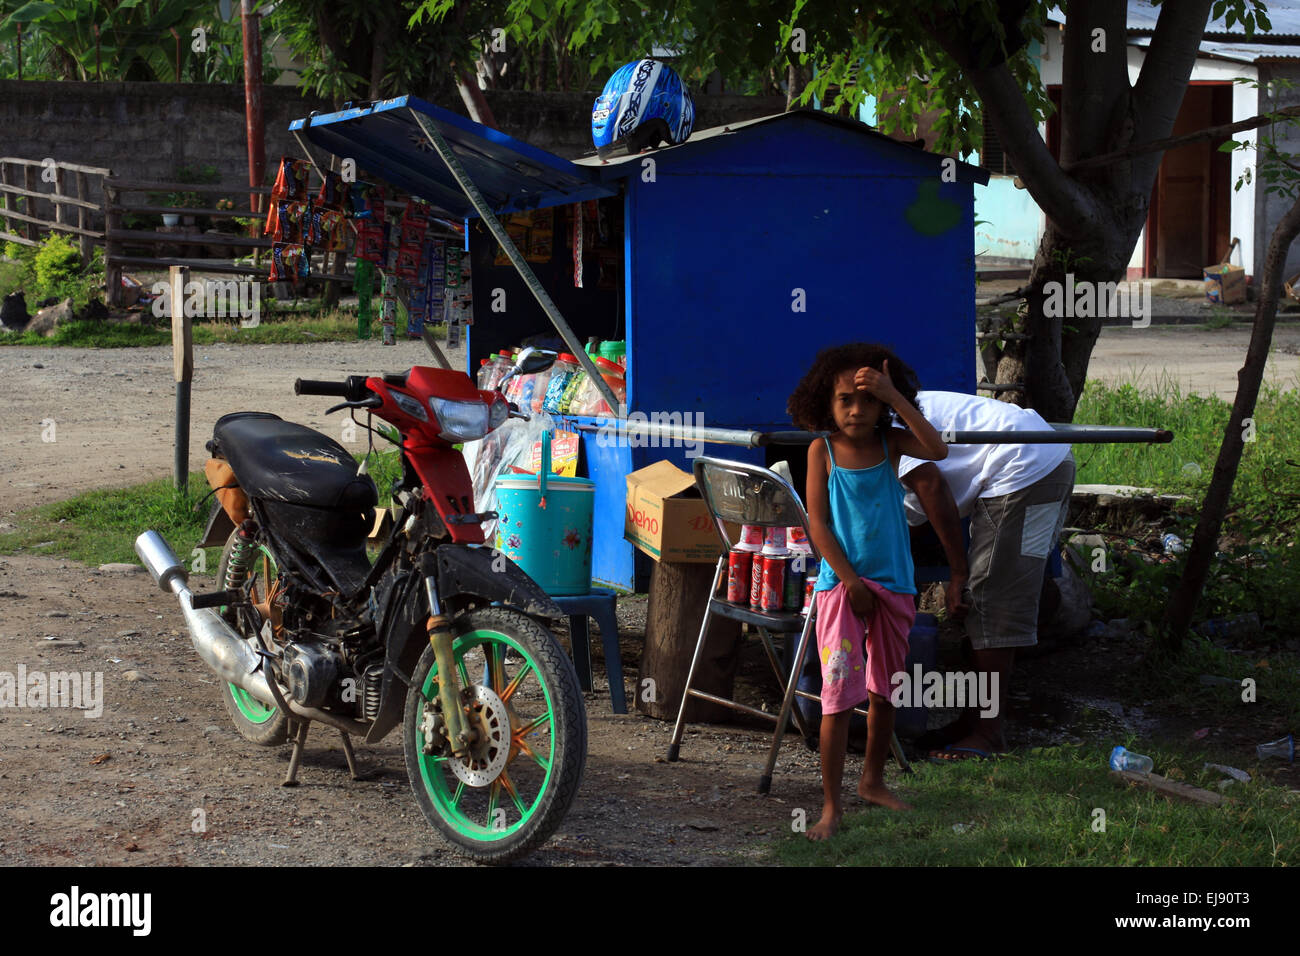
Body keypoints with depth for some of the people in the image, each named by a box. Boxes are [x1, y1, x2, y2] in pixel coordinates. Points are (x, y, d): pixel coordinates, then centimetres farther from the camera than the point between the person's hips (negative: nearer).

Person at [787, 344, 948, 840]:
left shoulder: (890, 444, 0)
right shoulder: (822, 450, -5)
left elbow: (936, 449, -21)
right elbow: (818, 524, -6)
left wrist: (892, 396, -22)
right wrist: (850, 580, -11)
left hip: (892, 584, 3)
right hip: (840, 582, -3)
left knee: (885, 690, 15)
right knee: (839, 693, -9)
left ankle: (873, 781, 34)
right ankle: (831, 804, -6)